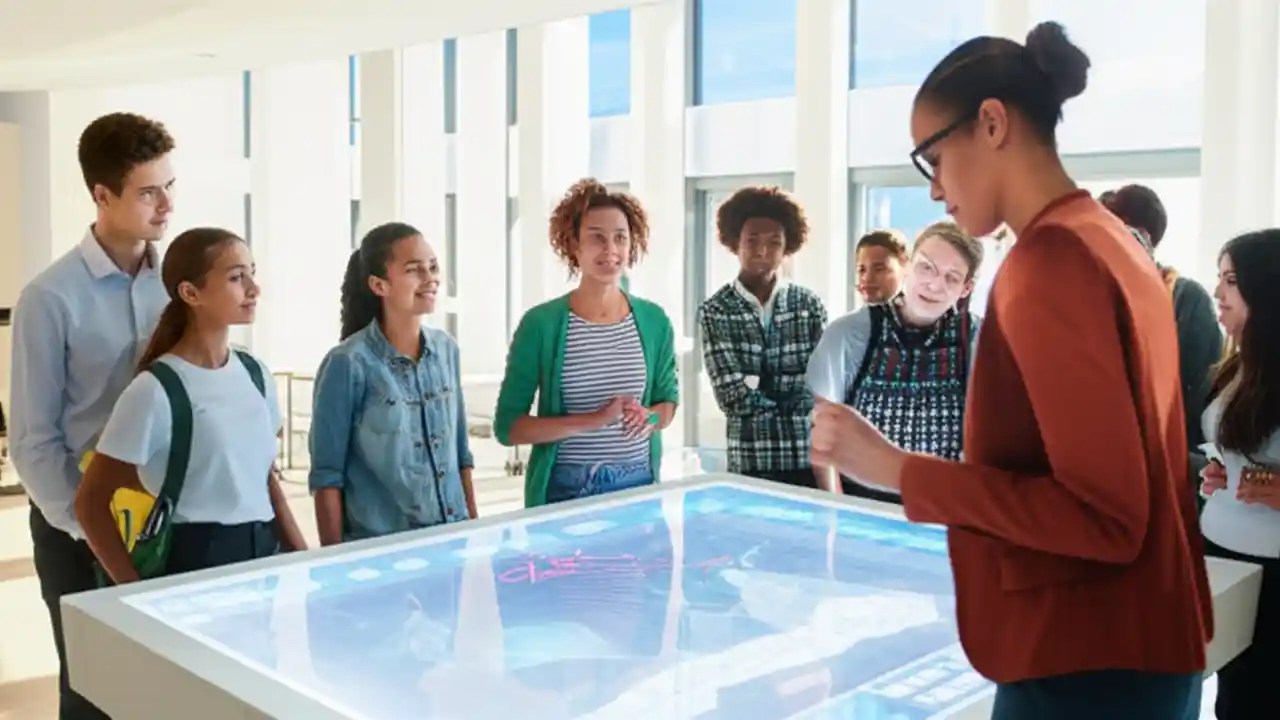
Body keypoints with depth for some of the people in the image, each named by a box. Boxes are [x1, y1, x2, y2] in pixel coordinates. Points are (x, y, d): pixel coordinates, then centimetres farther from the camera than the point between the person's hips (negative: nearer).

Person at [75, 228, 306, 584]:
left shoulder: (255, 373, 5)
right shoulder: (156, 390, -13)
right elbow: (91, 502, -8)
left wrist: (304, 560, 8)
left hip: (265, 551, 5)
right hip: (193, 560, -5)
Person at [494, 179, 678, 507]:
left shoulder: (654, 320, 1)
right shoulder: (541, 323, -9)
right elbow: (507, 426, -10)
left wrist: (648, 417, -9)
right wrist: (591, 421, -20)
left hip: (638, 486, 3)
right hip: (565, 491, -3)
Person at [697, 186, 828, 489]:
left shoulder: (809, 304, 4)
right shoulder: (715, 310, -3)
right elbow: (733, 399, -11)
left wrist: (758, 384, -9)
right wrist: (791, 388, -5)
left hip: (811, 459, 2)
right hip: (750, 462, -2)